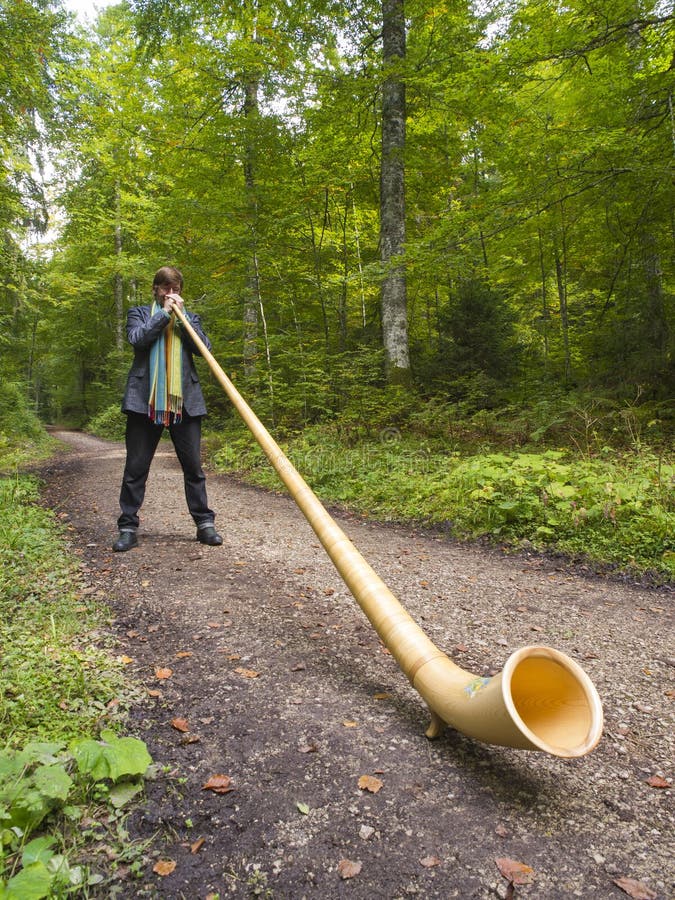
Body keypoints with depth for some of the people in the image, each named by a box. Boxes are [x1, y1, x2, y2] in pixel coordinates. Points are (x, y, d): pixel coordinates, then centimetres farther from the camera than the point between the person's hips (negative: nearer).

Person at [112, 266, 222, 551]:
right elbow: (136, 338, -5)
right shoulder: (139, 313, 16)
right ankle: (128, 527, 9)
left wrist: (181, 314, 0)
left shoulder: (189, 318, 21)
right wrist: (164, 313, -2)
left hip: (185, 401, 1)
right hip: (145, 399, -1)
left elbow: (204, 347, 3)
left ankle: (204, 523, 8)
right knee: (136, 467, 1)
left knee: (193, 466, 1)